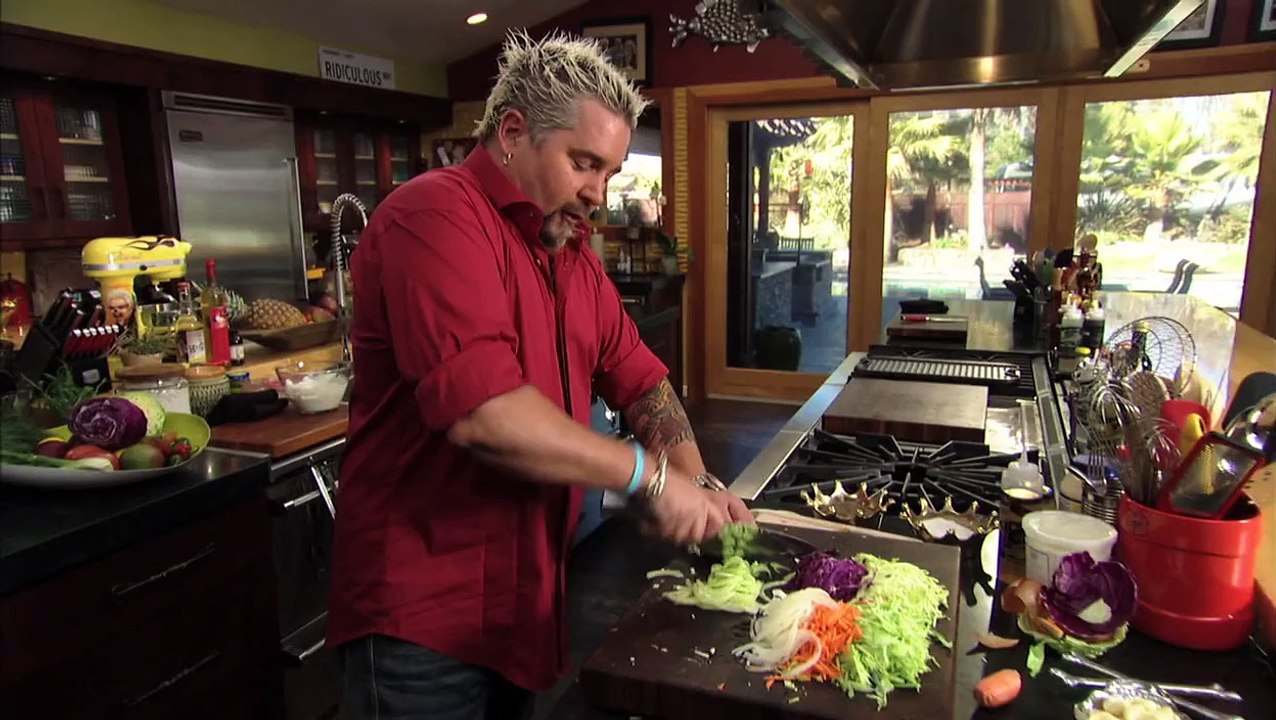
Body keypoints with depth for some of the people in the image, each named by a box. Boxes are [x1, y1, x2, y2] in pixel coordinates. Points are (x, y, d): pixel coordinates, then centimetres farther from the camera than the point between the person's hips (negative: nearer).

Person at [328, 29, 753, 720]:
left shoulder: (571, 249, 11)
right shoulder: (436, 215, -19)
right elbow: (481, 413, -31)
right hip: (422, 615, -8)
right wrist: (648, 475, -22)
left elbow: (638, 378, 11)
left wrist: (695, 483, -5)